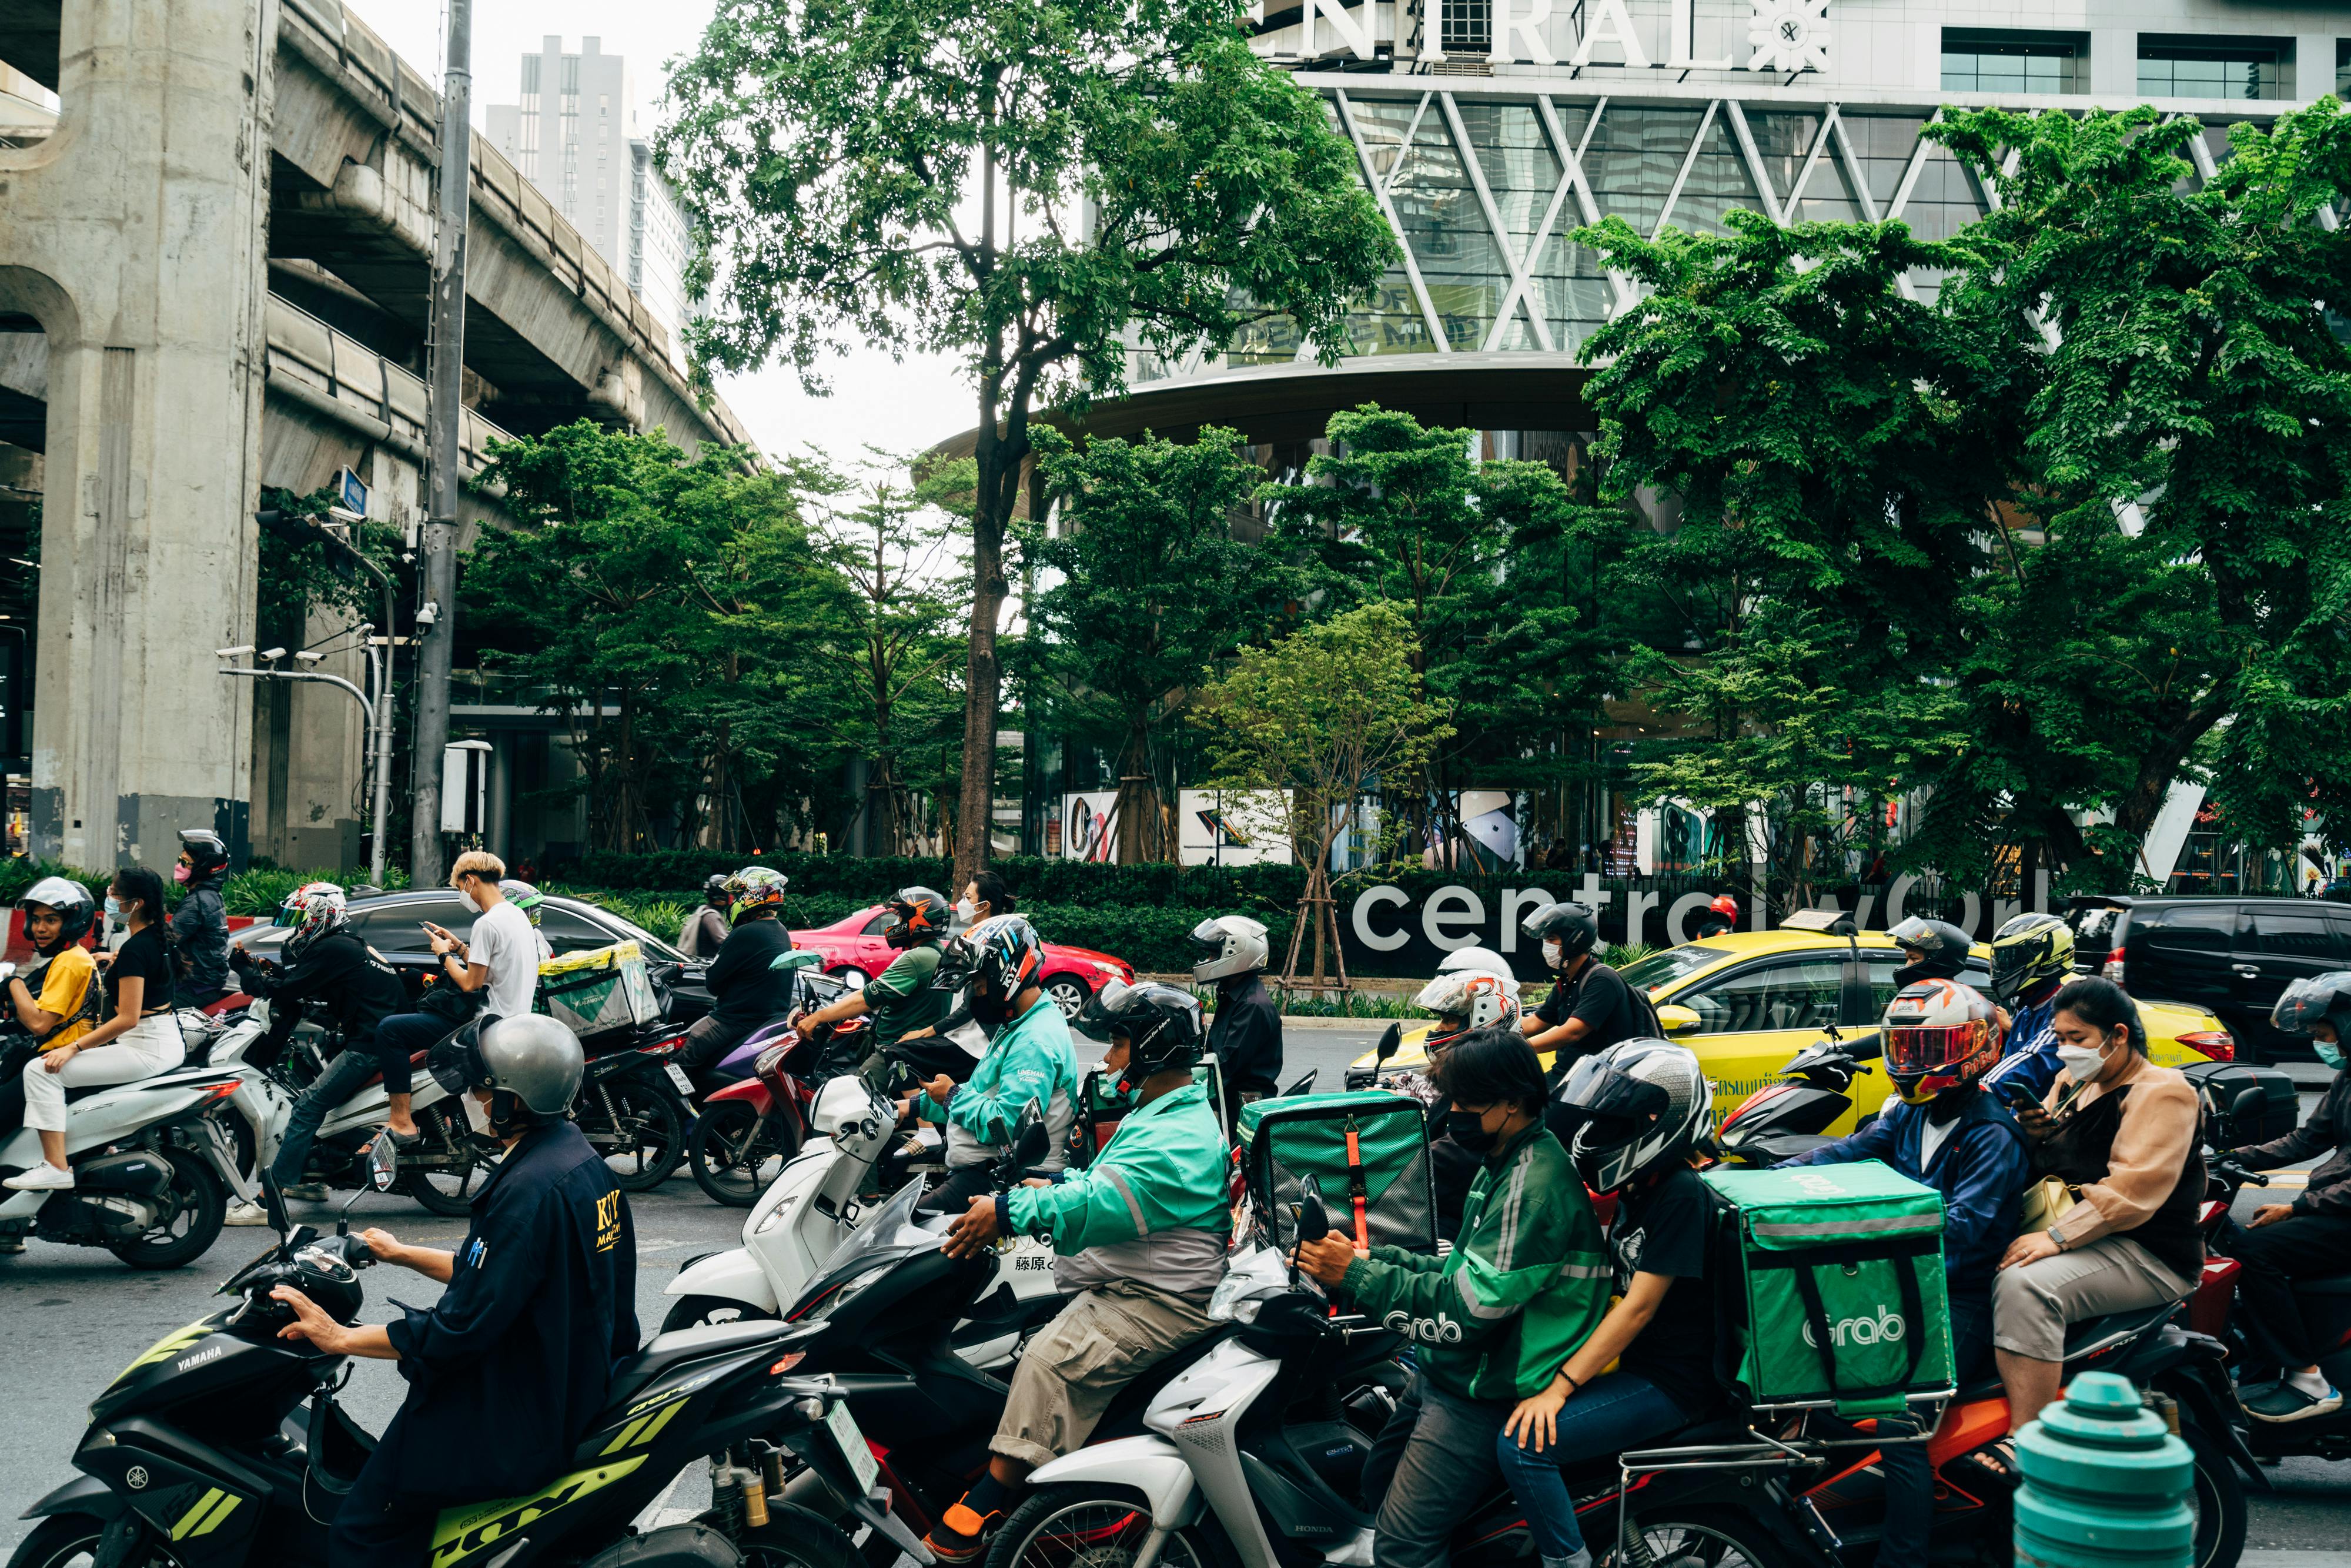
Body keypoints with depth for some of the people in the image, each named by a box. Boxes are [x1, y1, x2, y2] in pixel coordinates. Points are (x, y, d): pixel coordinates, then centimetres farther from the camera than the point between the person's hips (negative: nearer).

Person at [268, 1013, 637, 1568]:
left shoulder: (530, 1189, -26)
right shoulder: (576, 1156, 4)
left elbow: (461, 1329, -24)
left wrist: (340, 1337, -14)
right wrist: (403, 1254, 24)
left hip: (523, 1419, -10)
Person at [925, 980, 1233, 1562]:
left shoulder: (1180, 1139, -20)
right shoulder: (1160, 1114, 16)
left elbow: (1099, 1207, -31)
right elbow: (1105, 1183, 28)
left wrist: (1010, 1211, -30)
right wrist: (1058, 1185, 11)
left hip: (1158, 1303, -12)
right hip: (1121, 1281, 12)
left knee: (1053, 1358, -27)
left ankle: (990, 1498, -26)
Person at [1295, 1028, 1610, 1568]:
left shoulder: (1532, 1185, -23)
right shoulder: (1508, 1164, 11)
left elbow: (1470, 1306, -27)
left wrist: (1358, 1275, -21)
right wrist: (1378, 1259, 5)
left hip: (1481, 1396, -11)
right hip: (1445, 1373, 11)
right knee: (1374, 1494, 20)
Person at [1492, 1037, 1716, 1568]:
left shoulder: (1681, 1195, -20)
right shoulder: (1638, 1188, 9)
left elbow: (1639, 1307, -22)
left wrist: (1558, 1388, -23)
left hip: (1669, 1383, -10)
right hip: (1631, 1359, 10)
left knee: (1523, 1443, -21)